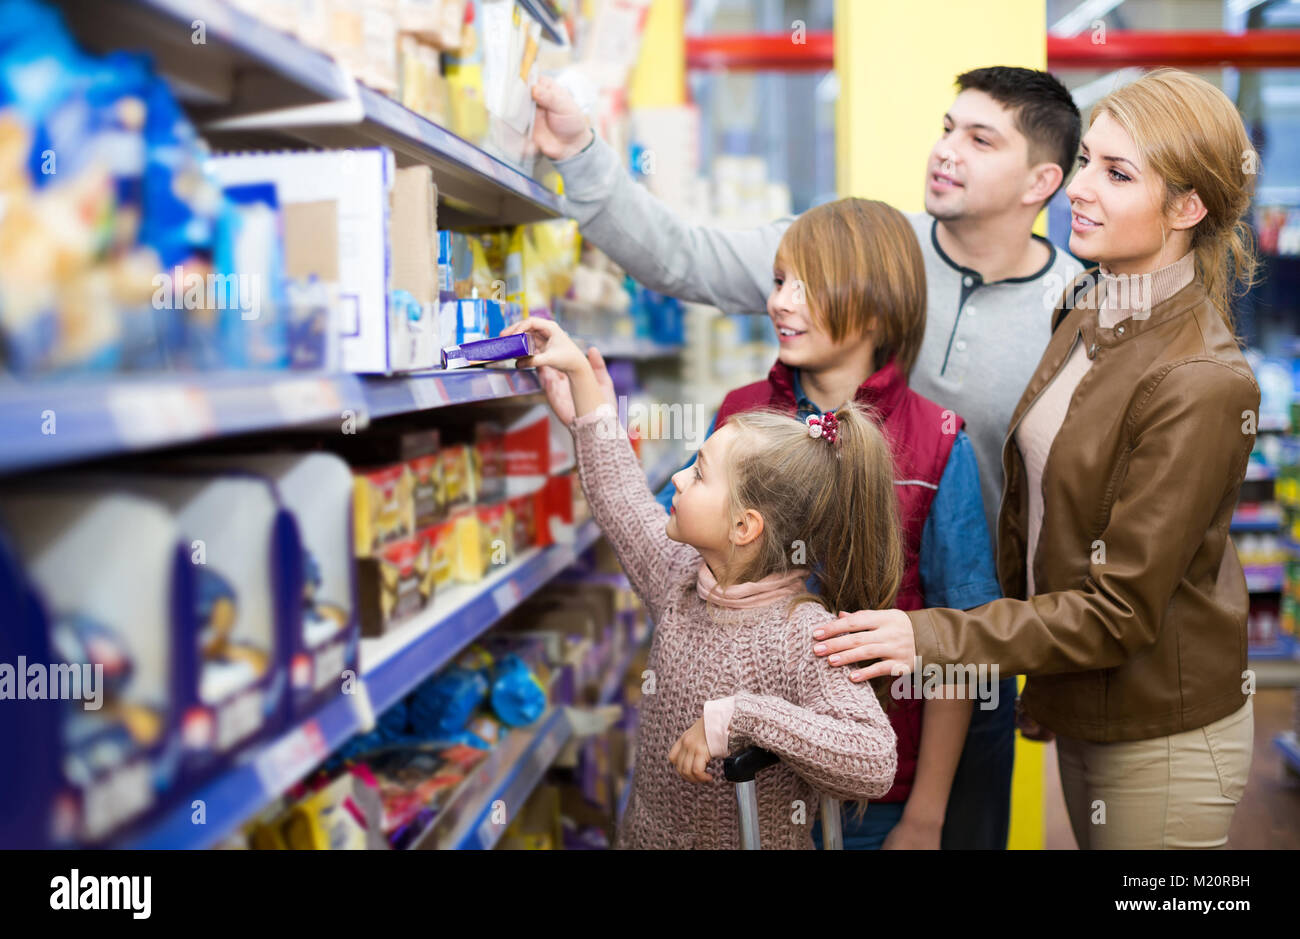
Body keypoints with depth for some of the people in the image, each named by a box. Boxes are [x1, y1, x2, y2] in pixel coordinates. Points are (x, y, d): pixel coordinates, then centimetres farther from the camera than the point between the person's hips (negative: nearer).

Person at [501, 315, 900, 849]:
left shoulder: (804, 634, -21)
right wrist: (579, 373, 11)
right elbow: (620, 492, 10)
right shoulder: (681, 582, -3)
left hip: (755, 840, -6)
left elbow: (874, 762, -30)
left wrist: (737, 717, -31)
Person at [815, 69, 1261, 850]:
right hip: (1083, 714, 7)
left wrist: (932, 638, -25)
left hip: (1162, 740, -7)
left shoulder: (1202, 385, -25)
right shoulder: (1086, 317, 1)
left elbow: (1121, 610, -23)